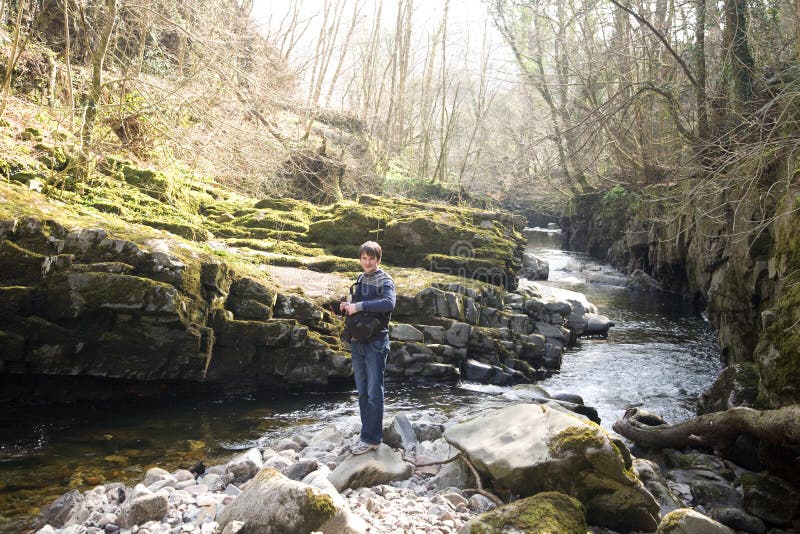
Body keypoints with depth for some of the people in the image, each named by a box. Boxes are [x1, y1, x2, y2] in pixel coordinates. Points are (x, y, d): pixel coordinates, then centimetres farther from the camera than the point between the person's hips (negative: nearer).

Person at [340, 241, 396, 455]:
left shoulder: (385, 280, -7)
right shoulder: (359, 281, 14)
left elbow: (388, 303, -26)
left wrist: (359, 306, -23)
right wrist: (347, 307, 1)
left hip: (376, 343, -7)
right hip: (358, 342, 7)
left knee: (374, 393, -2)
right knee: (362, 392, 11)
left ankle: (372, 438, 5)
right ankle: (367, 433, 21)